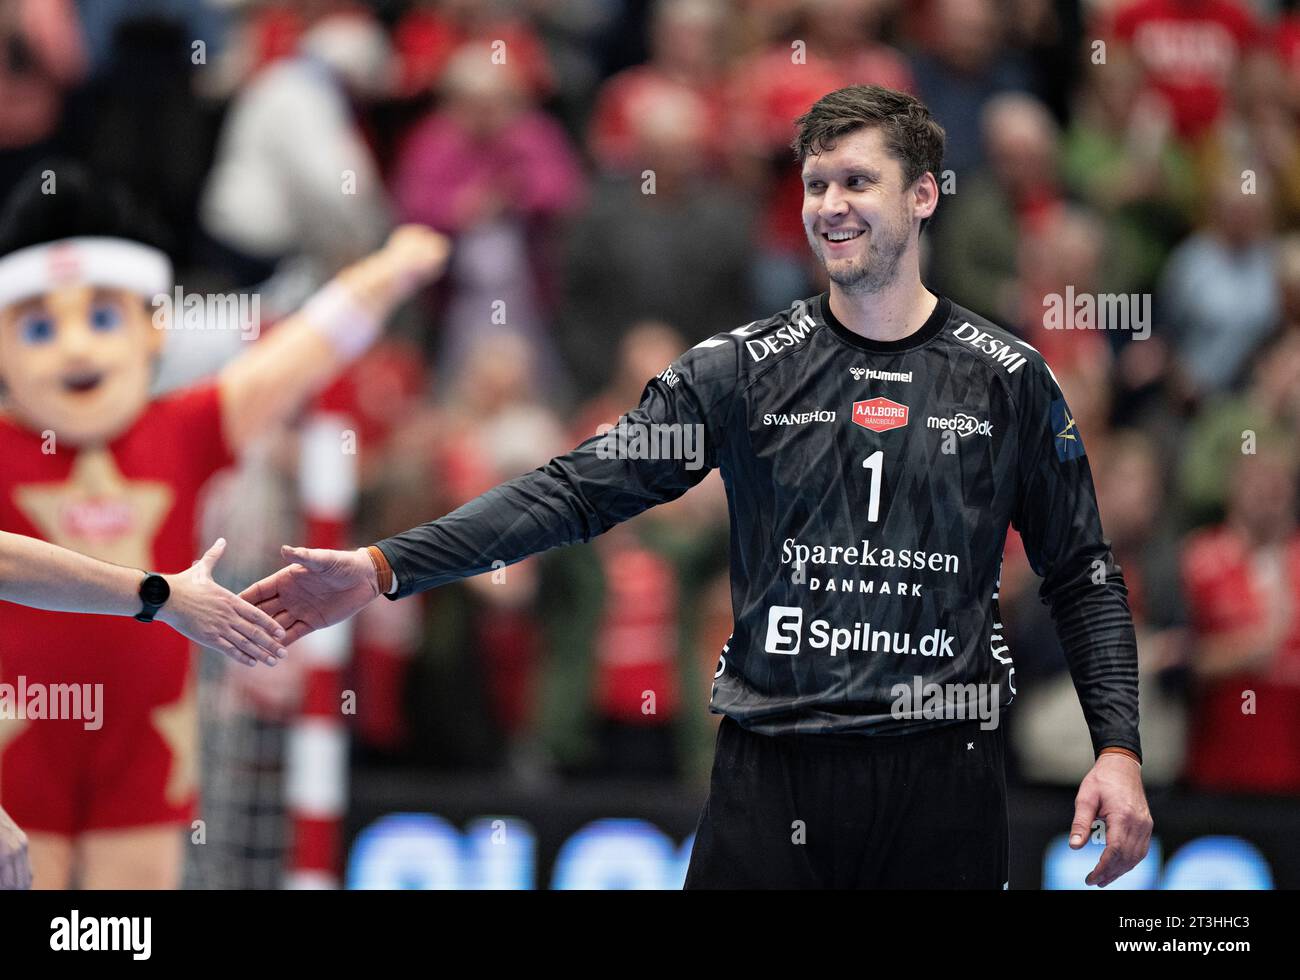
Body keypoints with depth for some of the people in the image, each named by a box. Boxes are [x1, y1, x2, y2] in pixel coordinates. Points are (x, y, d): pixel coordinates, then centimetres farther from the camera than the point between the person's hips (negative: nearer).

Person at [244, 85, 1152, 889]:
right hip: (773, 773, 0)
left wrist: (1119, 750, -2)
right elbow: (576, 490, 0)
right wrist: (385, 568, -9)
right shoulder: (742, 369, 4)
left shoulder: (1008, 379, 5)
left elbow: (1084, 576, 9)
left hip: (943, 778, 0)